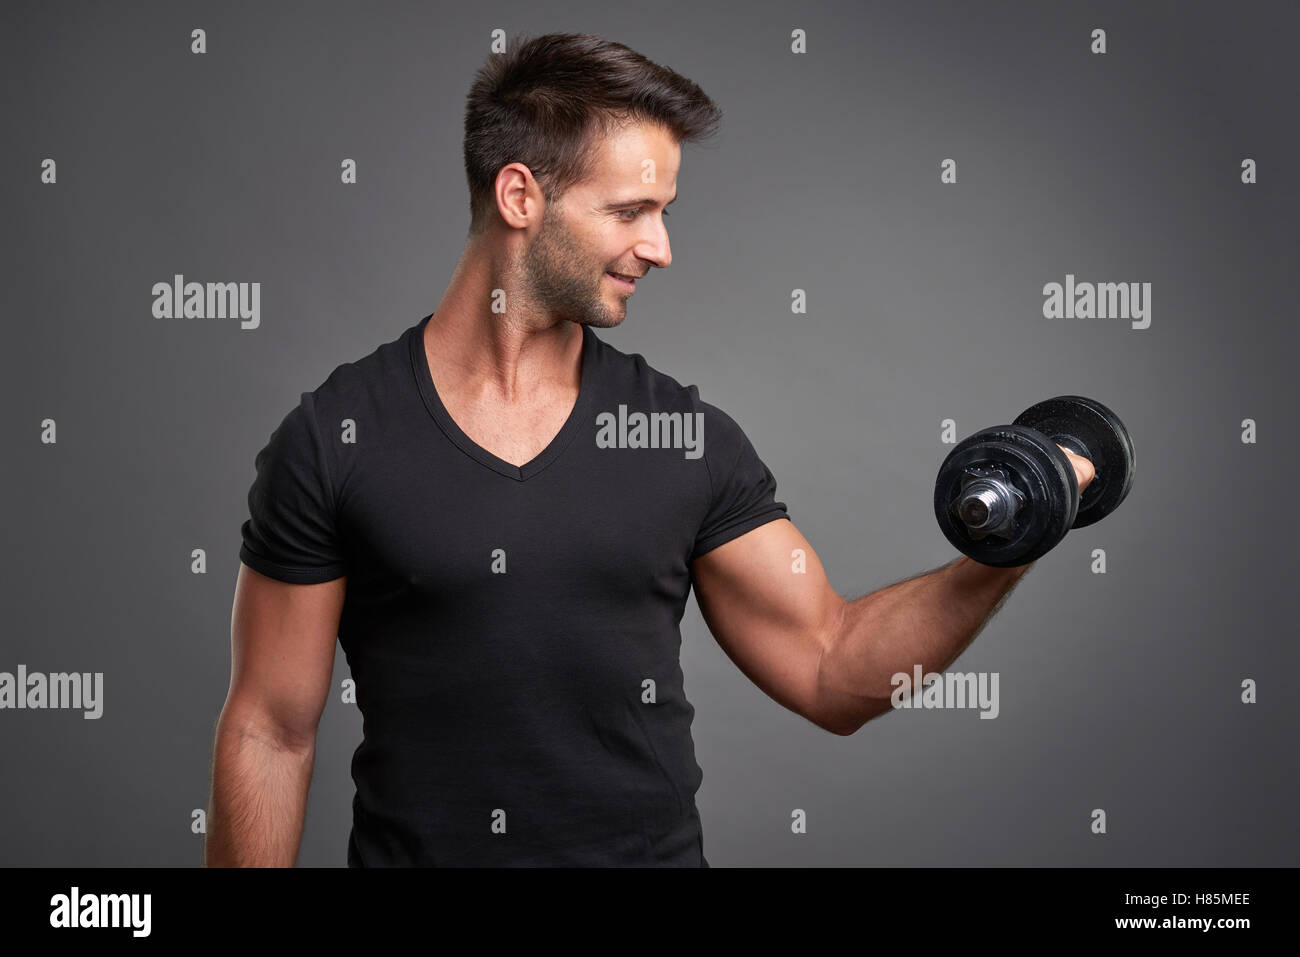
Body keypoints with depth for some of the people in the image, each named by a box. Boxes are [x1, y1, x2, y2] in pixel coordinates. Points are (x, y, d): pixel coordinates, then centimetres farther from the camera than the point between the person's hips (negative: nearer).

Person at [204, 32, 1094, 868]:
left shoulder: (687, 437, -1)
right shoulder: (335, 440, -9)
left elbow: (831, 672, 0)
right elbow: (270, 731, -5)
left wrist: (996, 559, -12)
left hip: (655, 845, 2)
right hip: (414, 848, -2)